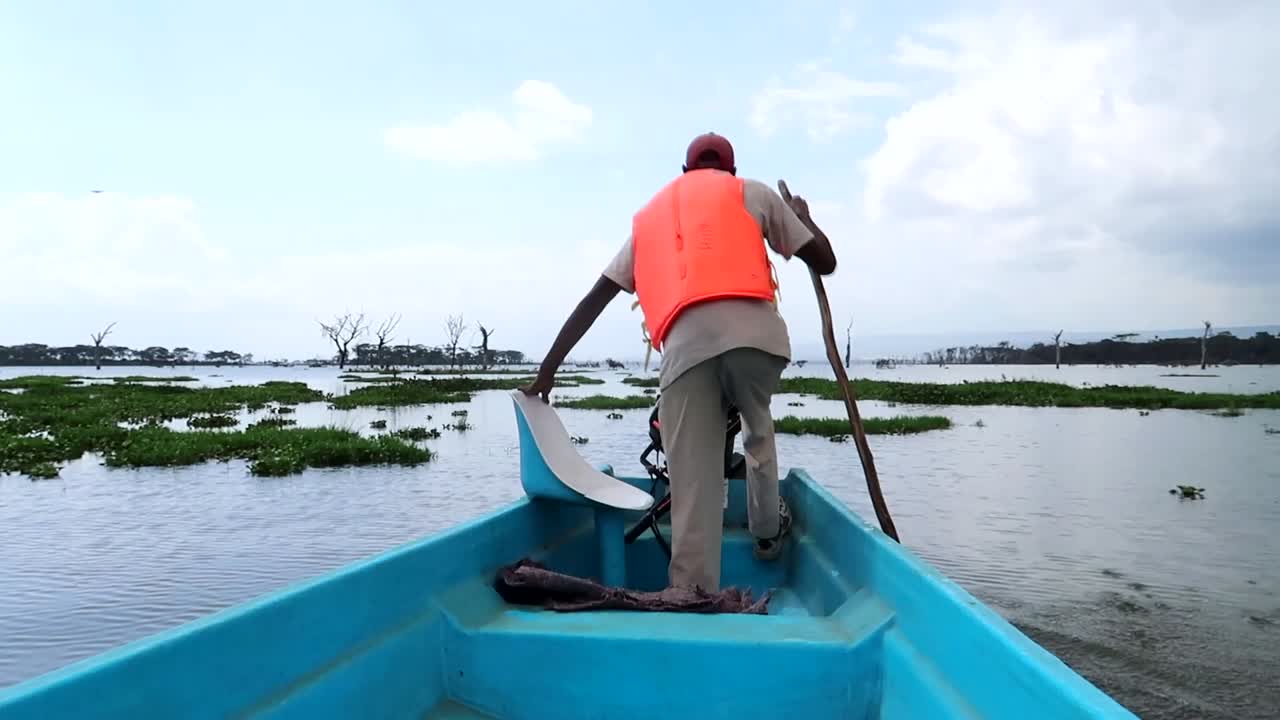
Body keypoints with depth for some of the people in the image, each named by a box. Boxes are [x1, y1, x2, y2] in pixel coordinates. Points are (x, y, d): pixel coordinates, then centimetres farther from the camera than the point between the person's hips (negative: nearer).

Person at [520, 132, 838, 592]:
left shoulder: (648, 217, 32)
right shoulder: (751, 192, 24)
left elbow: (593, 300, 27)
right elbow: (825, 262, 25)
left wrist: (548, 369, 30)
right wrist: (802, 215, 45)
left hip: (685, 344, 1)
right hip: (753, 329, 0)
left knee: (693, 488, -1)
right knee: (758, 424, 30)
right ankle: (767, 530, 38)